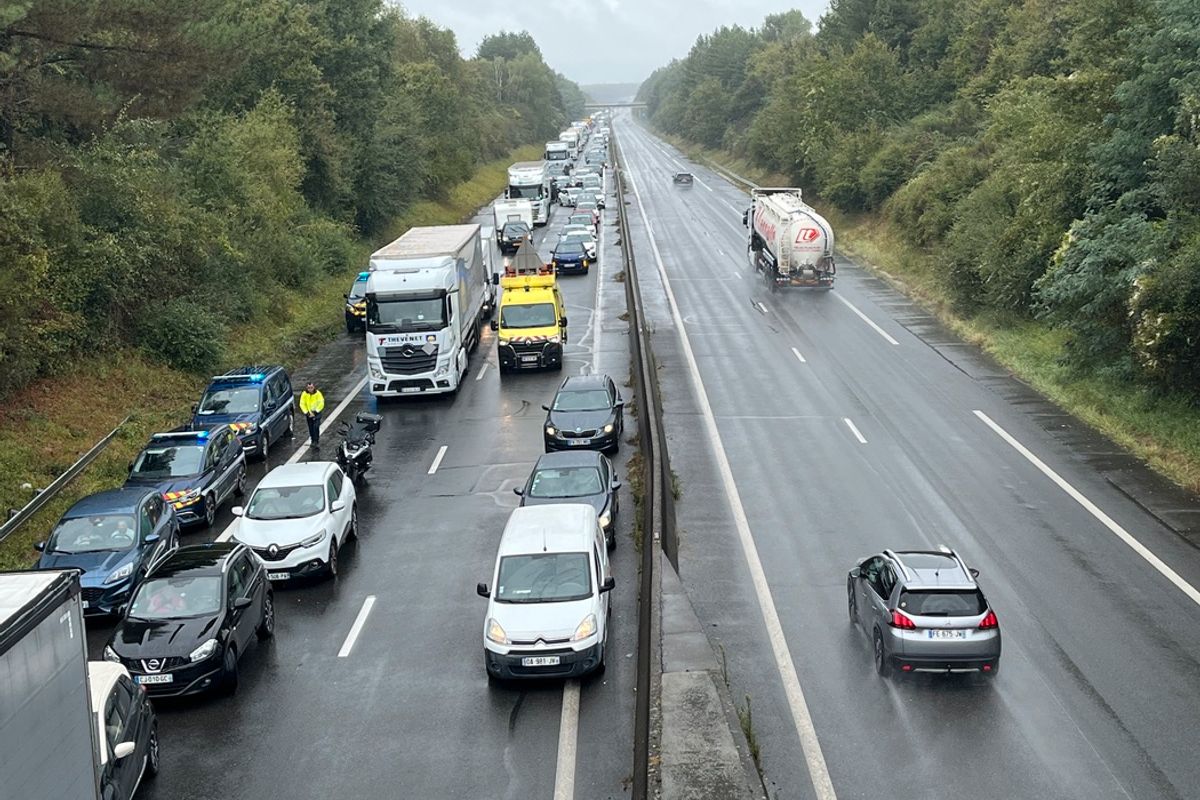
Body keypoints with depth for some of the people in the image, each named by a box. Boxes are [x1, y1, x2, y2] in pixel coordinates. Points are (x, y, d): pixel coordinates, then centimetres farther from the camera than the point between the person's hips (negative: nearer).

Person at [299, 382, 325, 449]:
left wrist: (316, 412, -17)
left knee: (316, 427, -12)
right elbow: (302, 404, -6)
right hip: (308, 413, 3)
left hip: (316, 413, -3)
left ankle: (317, 442, -8)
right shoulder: (304, 394, -11)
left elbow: (321, 404, -12)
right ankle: (312, 440, 29)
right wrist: (307, 413, -13)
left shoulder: (318, 394, -16)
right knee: (311, 428, 12)